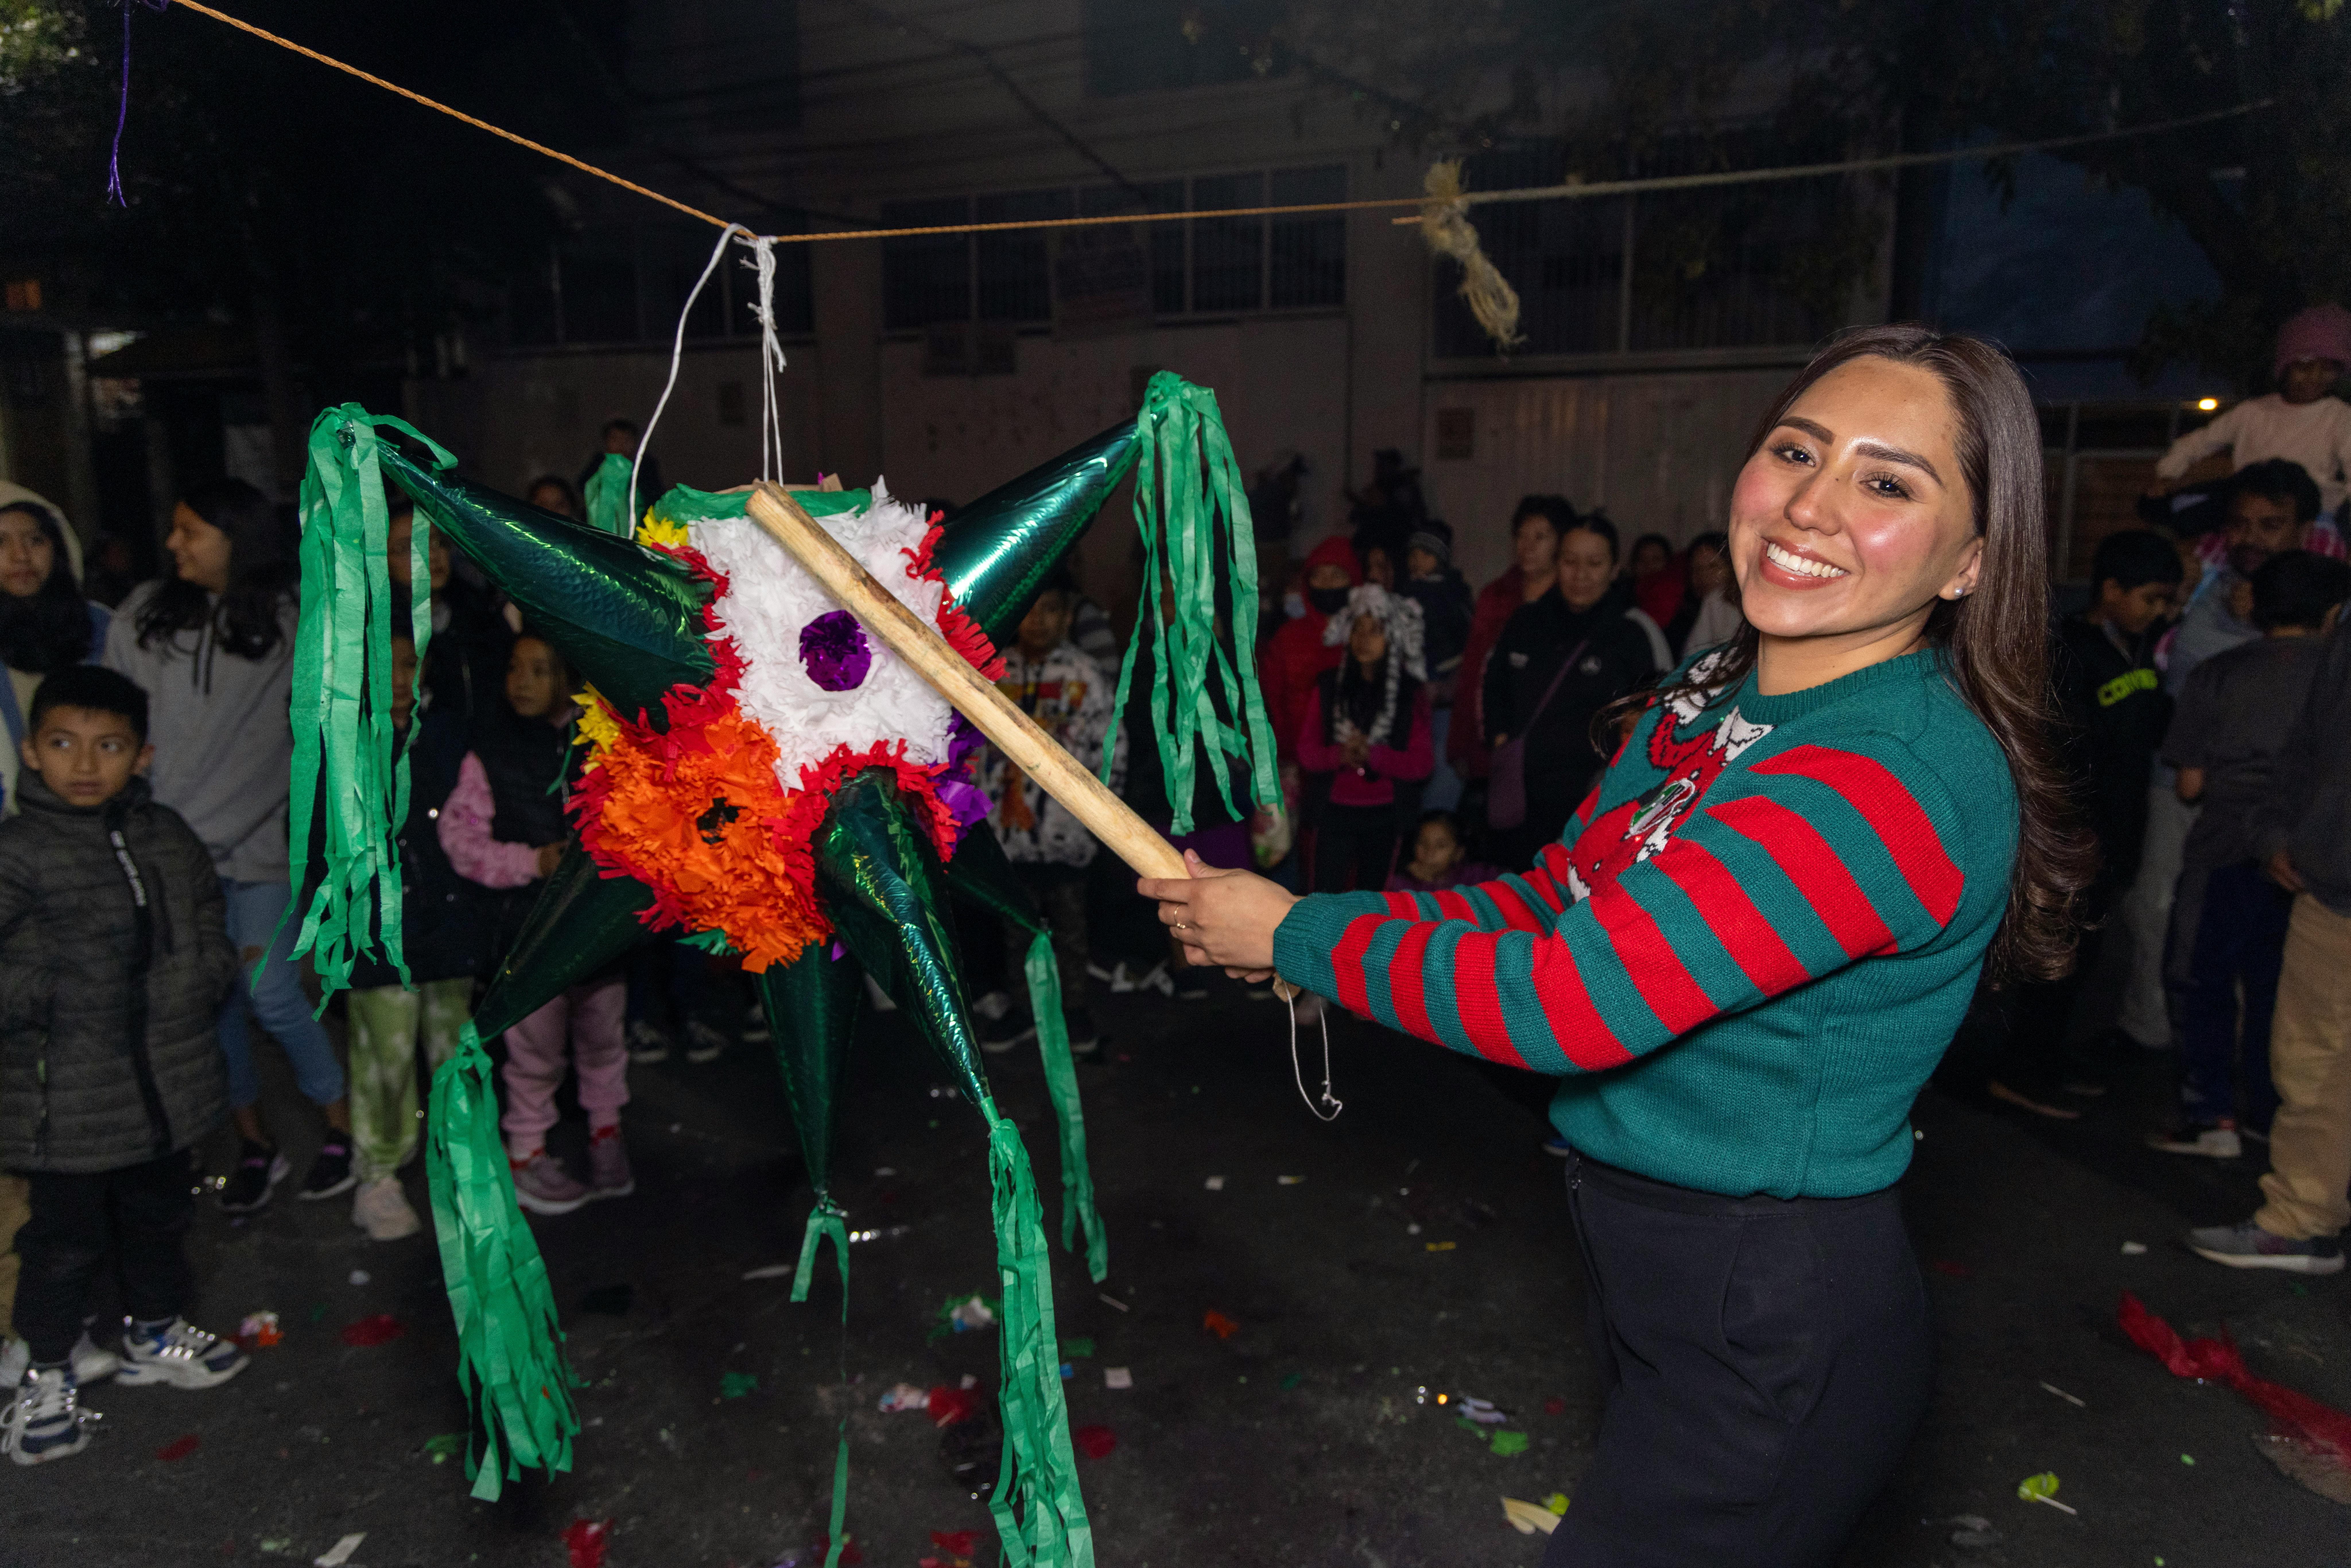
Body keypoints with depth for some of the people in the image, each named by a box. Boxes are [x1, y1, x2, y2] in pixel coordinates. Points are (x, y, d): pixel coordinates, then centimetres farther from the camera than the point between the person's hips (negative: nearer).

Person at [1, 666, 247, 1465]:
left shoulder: (169, 838, 4)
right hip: (66, 1097, -5)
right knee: (65, 1239, 8)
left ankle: (156, 1333, 42)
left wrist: (182, 991, -6)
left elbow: (213, 944, 6)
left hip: (167, 1084, 5)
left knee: (160, 1214, 21)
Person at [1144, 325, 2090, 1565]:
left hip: (1770, 1332, -8)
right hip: (1652, 1270, 8)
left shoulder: (1901, 777, -28)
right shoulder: (1710, 698, 2)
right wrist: (1319, 926, -6)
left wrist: (1295, 933, -18)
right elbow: (1558, 897, 8)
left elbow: (1567, 1000, -31)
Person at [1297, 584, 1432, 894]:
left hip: (1387, 815, 0)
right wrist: (1339, 755, -22)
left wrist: (1373, 755, -23)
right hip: (1335, 811, 0)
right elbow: (1306, 752, 0)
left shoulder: (1411, 692, 0)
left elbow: (1423, 763, -6)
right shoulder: (1329, 687, 3)